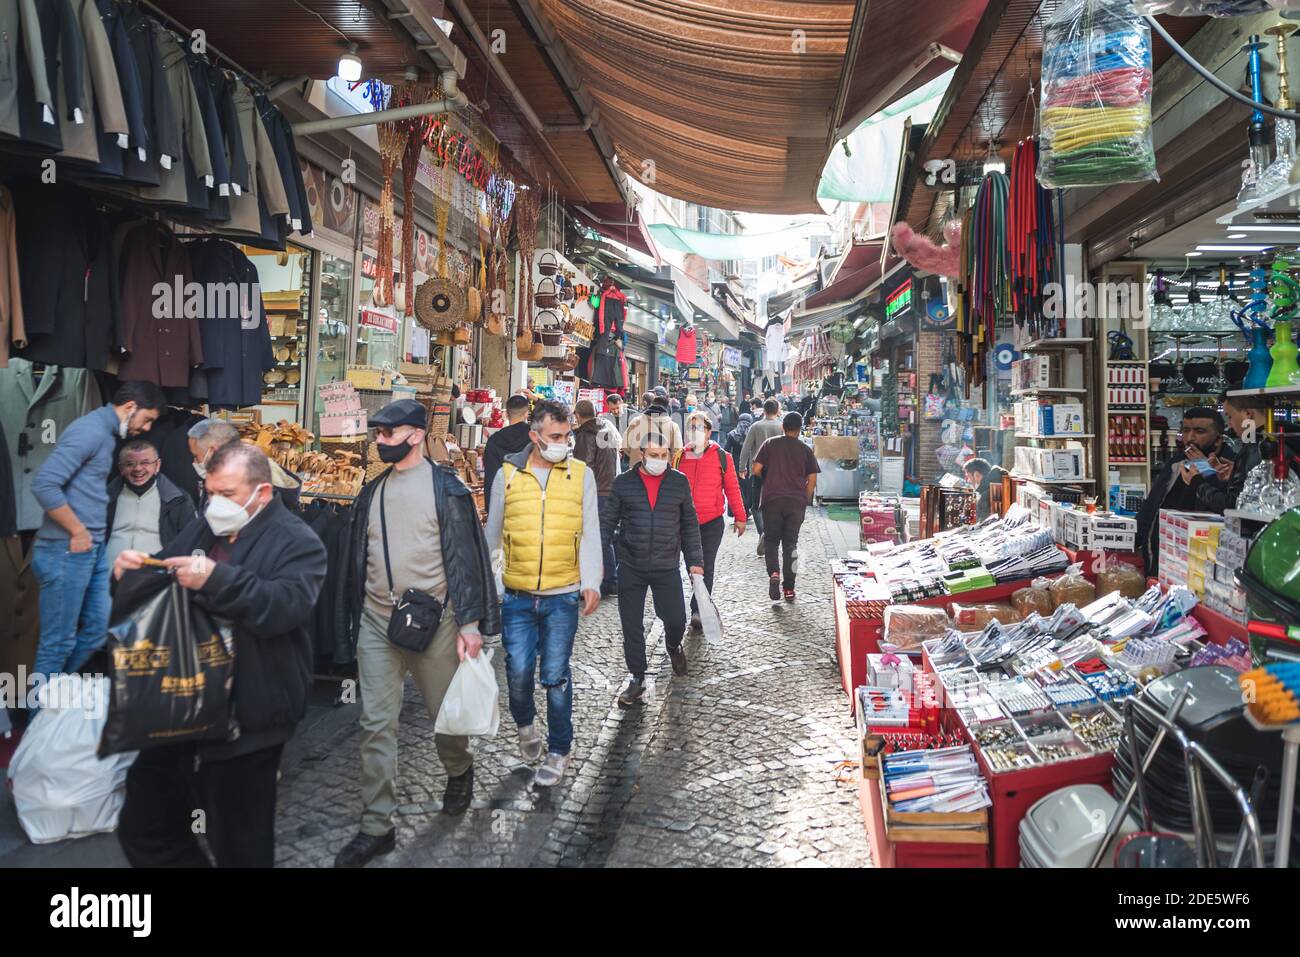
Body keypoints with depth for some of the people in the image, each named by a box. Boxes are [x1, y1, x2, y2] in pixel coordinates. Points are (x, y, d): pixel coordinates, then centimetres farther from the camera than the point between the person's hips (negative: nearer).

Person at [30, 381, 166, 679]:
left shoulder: (106, 432, 16)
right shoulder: (90, 430, -15)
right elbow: (43, 485, -24)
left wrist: (96, 537, 14)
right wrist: (78, 533, -16)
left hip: (94, 549, 10)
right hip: (68, 550, -10)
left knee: (98, 629, 14)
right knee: (59, 641, -1)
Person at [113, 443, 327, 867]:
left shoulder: (296, 542, -9)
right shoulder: (201, 530, 13)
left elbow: (285, 607, -26)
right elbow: (153, 598, 19)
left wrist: (218, 579, -35)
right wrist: (131, 575, -2)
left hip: (243, 724, -7)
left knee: (239, 848, 6)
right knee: (143, 831, 17)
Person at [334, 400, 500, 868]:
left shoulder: (445, 488, -6)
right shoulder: (373, 491, 11)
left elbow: (464, 557, -8)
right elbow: (360, 557, 17)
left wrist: (470, 623, -13)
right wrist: (356, 618, 18)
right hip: (376, 623, 4)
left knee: (445, 712, 12)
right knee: (376, 724, 2)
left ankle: (459, 770, 42)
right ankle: (376, 827, 10)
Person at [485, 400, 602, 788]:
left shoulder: (581, 474, 1)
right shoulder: (507, 474, 3)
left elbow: (590, 534, 1)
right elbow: (492, 535, 12)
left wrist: (591, 582, -10)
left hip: (563, 595, -1)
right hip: (517, 595, 1)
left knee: (556, 675, 3)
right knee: (518, 671, 2)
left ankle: (559, 751, 21)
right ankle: (525, 724, 34)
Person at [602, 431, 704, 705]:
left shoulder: (680, 482, 2)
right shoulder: (623, 483, -1)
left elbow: (689, 525, 9)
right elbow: (608, 523, 3)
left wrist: (695, 560, 4)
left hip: (667, 568, 0)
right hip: (631, 568, 0)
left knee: (676, 620, -2)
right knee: (631, 626, 4)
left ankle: (673, 646, 35)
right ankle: (636, 678, 20)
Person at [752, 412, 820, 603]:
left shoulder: (770, 444, 2)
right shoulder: (805, 450, 5)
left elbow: (756, 470, -2)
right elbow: (812, 480, 3)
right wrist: (804, 500, 14)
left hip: (772, 499, -1)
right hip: (797, 502, 1)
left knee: (772, 540, 9)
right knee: (790, 544, 8)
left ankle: (773, 573, -17)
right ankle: (789, 588, 9)